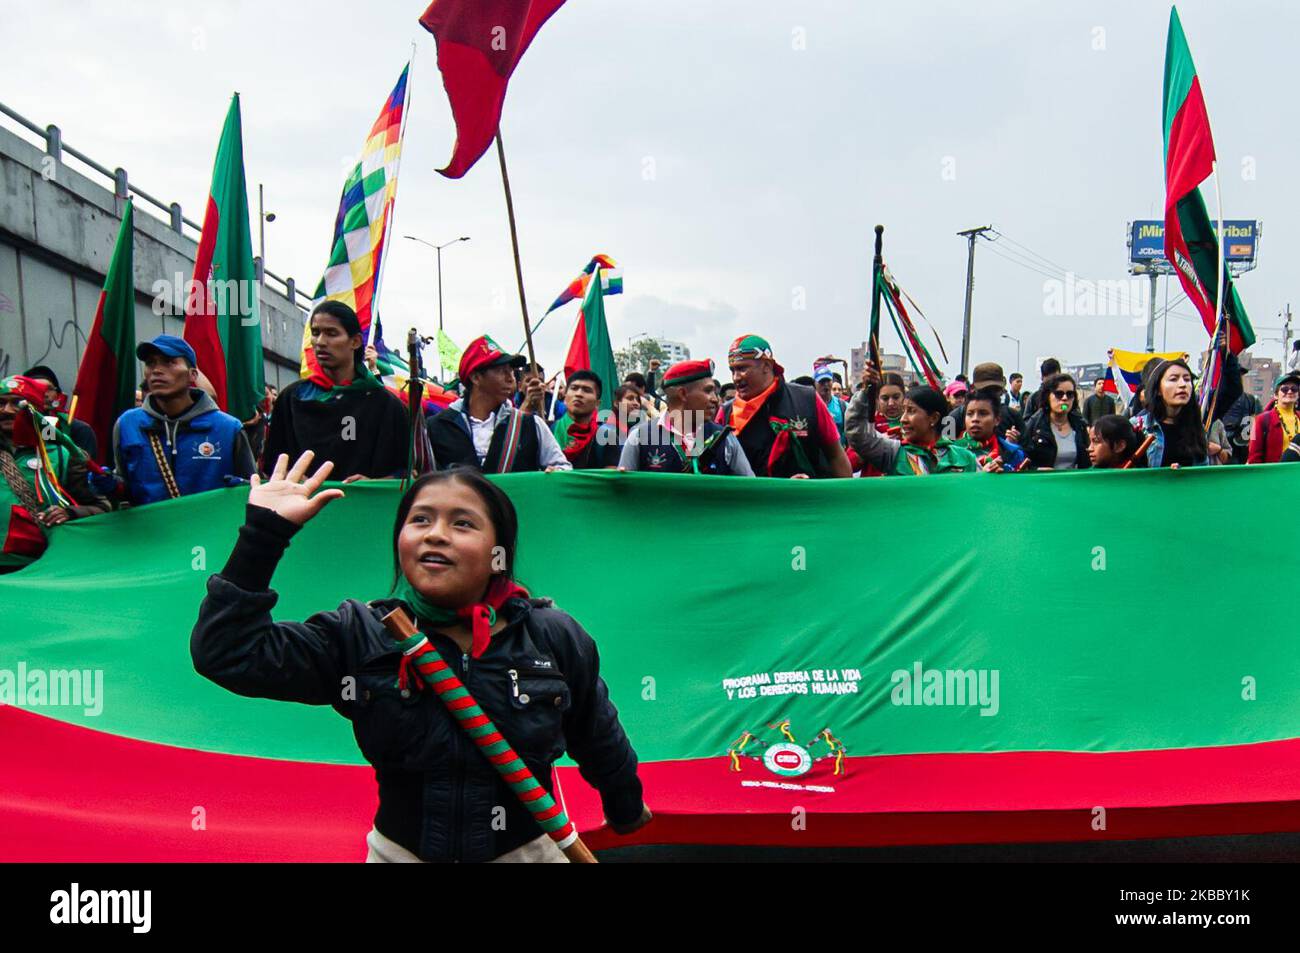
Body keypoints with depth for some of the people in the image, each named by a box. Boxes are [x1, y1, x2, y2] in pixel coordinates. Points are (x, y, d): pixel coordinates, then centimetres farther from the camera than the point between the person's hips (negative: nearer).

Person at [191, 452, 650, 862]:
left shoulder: (556, 638, -8)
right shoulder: (356, 638, -9)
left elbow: (600, 742, 8)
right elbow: (228, 654, -18)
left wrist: (627, 810, 22)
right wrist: (264, 530, -22)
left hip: (528, 849, 0)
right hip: (400, 850, 1)